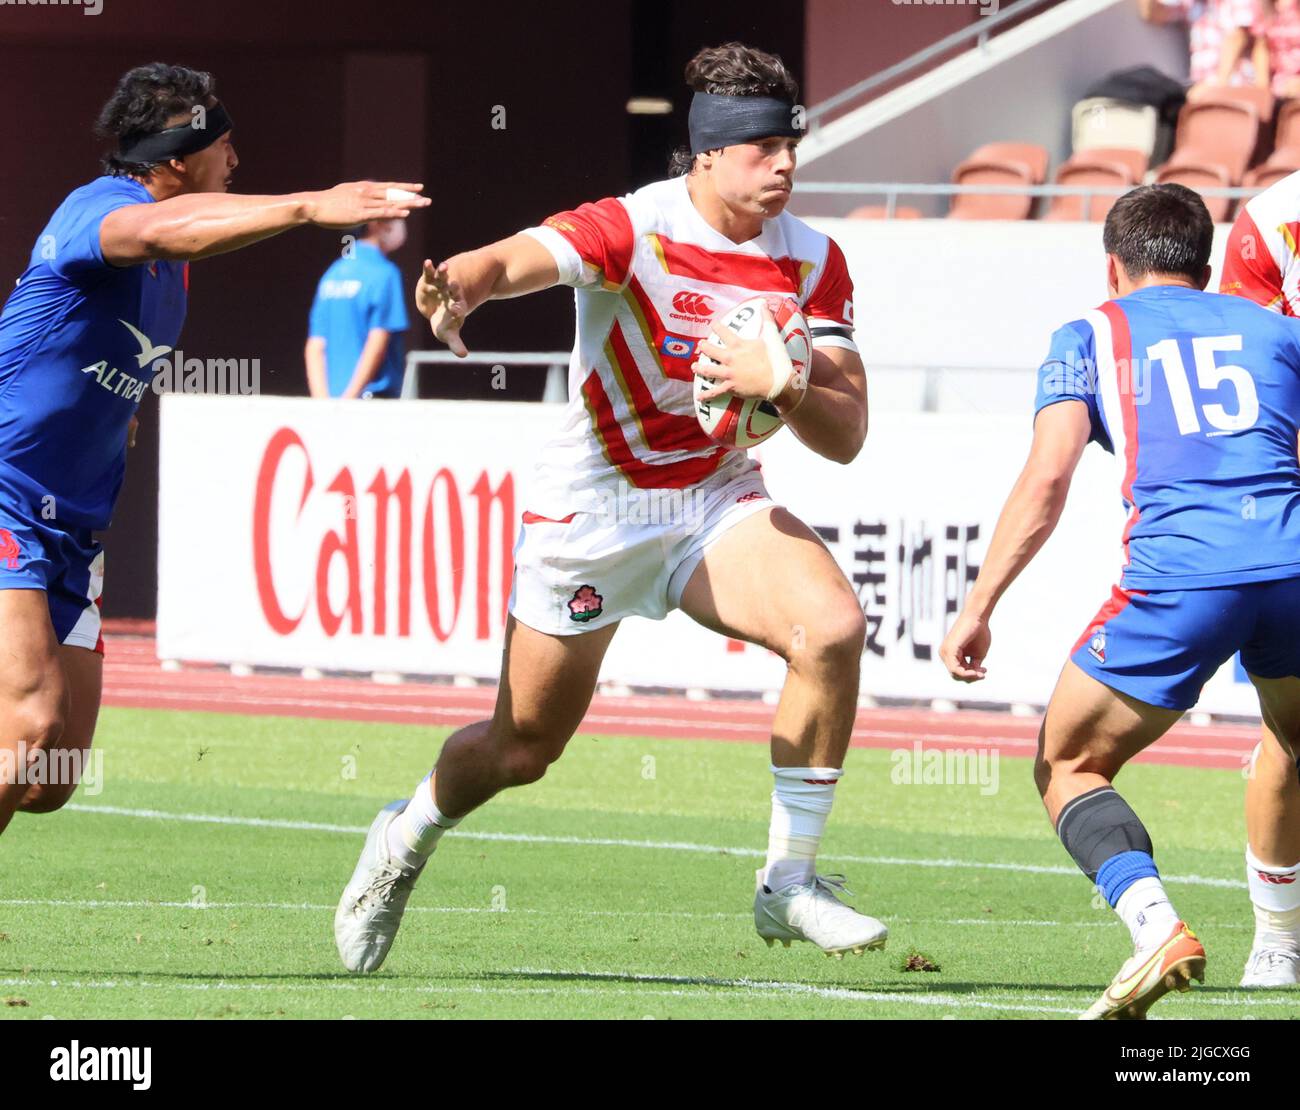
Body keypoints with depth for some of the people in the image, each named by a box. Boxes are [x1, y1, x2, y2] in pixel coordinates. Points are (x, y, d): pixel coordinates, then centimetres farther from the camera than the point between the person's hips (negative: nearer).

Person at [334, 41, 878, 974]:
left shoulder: (812, 261, -6)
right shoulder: (635, 230, -21)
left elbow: (846, 433, -8)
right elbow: (514, 260, -39)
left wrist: (779, 383, -29)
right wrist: (459, 288, -63)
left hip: (715, 501, 4)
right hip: (591, 510, -4)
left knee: (832, 626, -24)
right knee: (525, 747, 6)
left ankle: (789, 885, -11)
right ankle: (408, 836, 42)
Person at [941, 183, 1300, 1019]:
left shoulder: (1091, 337, 17)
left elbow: (1047, 480, 3)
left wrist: (980, 606, 2)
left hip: (1179, 574, -3)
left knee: (1068, 768, 12)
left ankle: (1157, 926, -14)